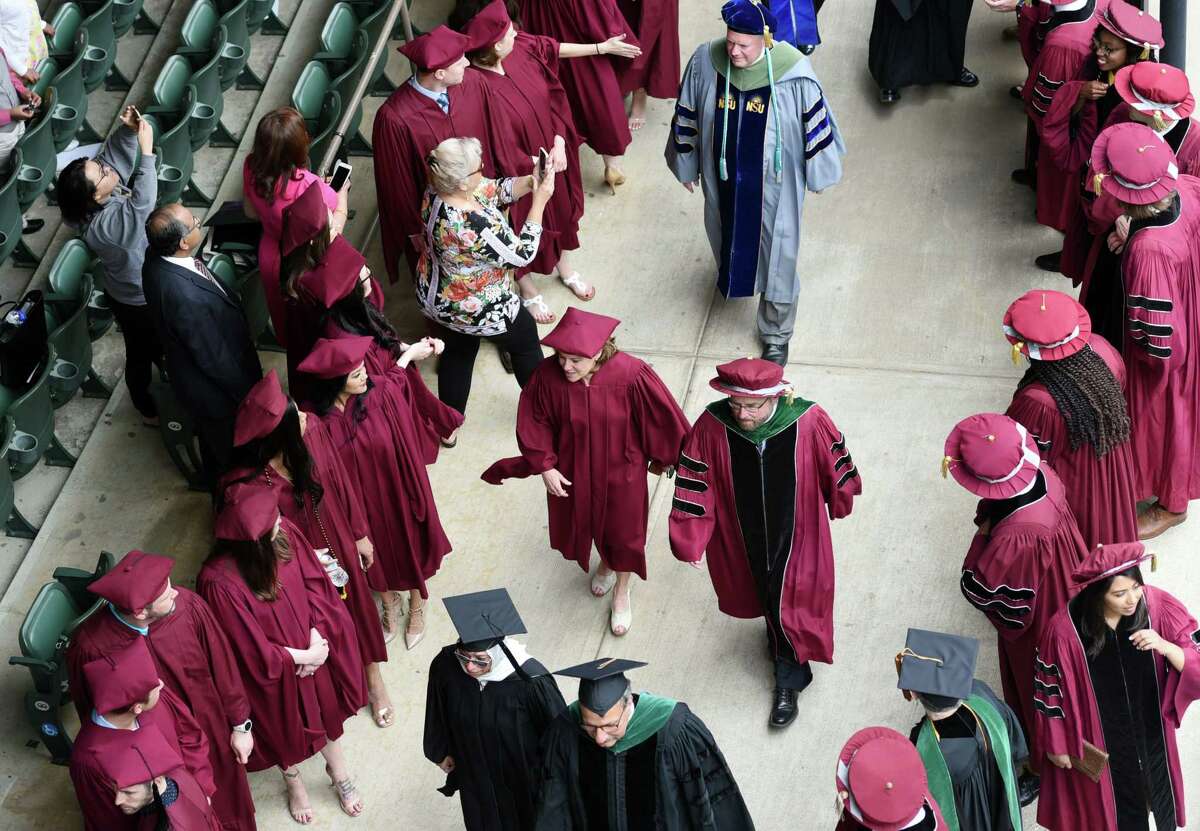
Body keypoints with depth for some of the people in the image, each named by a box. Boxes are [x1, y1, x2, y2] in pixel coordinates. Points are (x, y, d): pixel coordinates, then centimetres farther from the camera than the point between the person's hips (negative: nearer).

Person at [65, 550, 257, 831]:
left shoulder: (188, 606, -27)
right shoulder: (91, 646, -31)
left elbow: (222, 666, -11)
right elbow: (91, 713, -11)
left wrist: (241, 724, -2)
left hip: (210, 734, 2)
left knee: (224, 806, 27)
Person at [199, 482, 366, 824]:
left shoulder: (284, 532, -24)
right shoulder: (220, 582, -37)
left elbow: (315, 582, -9)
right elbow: (255, 651, -26)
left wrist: (319, 639, -18)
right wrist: (304, 657, -18)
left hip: (311, 649, 4)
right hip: (272, 669, -4)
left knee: (326, 706, 27)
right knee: (285, 724, 24)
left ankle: (338, 770, 57)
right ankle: (294, 782, 56)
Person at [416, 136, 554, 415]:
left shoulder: (435, 192, -19)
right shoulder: (477, 228, -42)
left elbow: (497, 191, -7)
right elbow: (523, 254, -26)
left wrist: (531, 181, -22)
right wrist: (539, 201, -24)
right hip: (479, 310, -6)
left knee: (458, 351, 30)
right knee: (526, 344, 23)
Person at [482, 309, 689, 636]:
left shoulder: (631, 375, -31)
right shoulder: (547, 376, -26)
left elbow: (662, 417, -15)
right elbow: (533, 422, -9)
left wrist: (660, 459, -1)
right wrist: (545, 465, -12)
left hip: (621, 471, -2)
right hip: (572, 471, 2)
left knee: (623, 532, 18)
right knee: (584, 521, 27)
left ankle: (622, 591, 48)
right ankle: (605, 563, 62)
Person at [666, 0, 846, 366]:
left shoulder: (793, 72, -26)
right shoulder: (705, 62, -19)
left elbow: (815, 124, -11)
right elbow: (687, 116, -3)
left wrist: (817, 175, 0)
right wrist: (687, 166, 8)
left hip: (773, 182, -2)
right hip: (723, 177, 2)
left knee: (776, 255, 10)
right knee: (727, 232, 28)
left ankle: (776, 335, 30)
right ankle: (732, 271, 63)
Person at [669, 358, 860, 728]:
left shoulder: (808, 422, -28)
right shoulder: (712, 427, -26)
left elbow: (835, 466, -7)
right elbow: (693, 486, -13)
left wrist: (839, 502, 10)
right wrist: (691, 541, -9)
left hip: (796, 536, -2)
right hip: (743, 539, 2)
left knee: (790, 608, 11)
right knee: (763, 595, 26)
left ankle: (789, 682, 35)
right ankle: (776, 630, 59)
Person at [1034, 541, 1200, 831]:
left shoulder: (1159, 607, -22)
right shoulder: (1066, 629, -27)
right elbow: (1050, 690, -13)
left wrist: (1165, 646, -36)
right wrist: (1057, 745, -2)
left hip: (1150, 733, 3)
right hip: (1096, 743, -3)